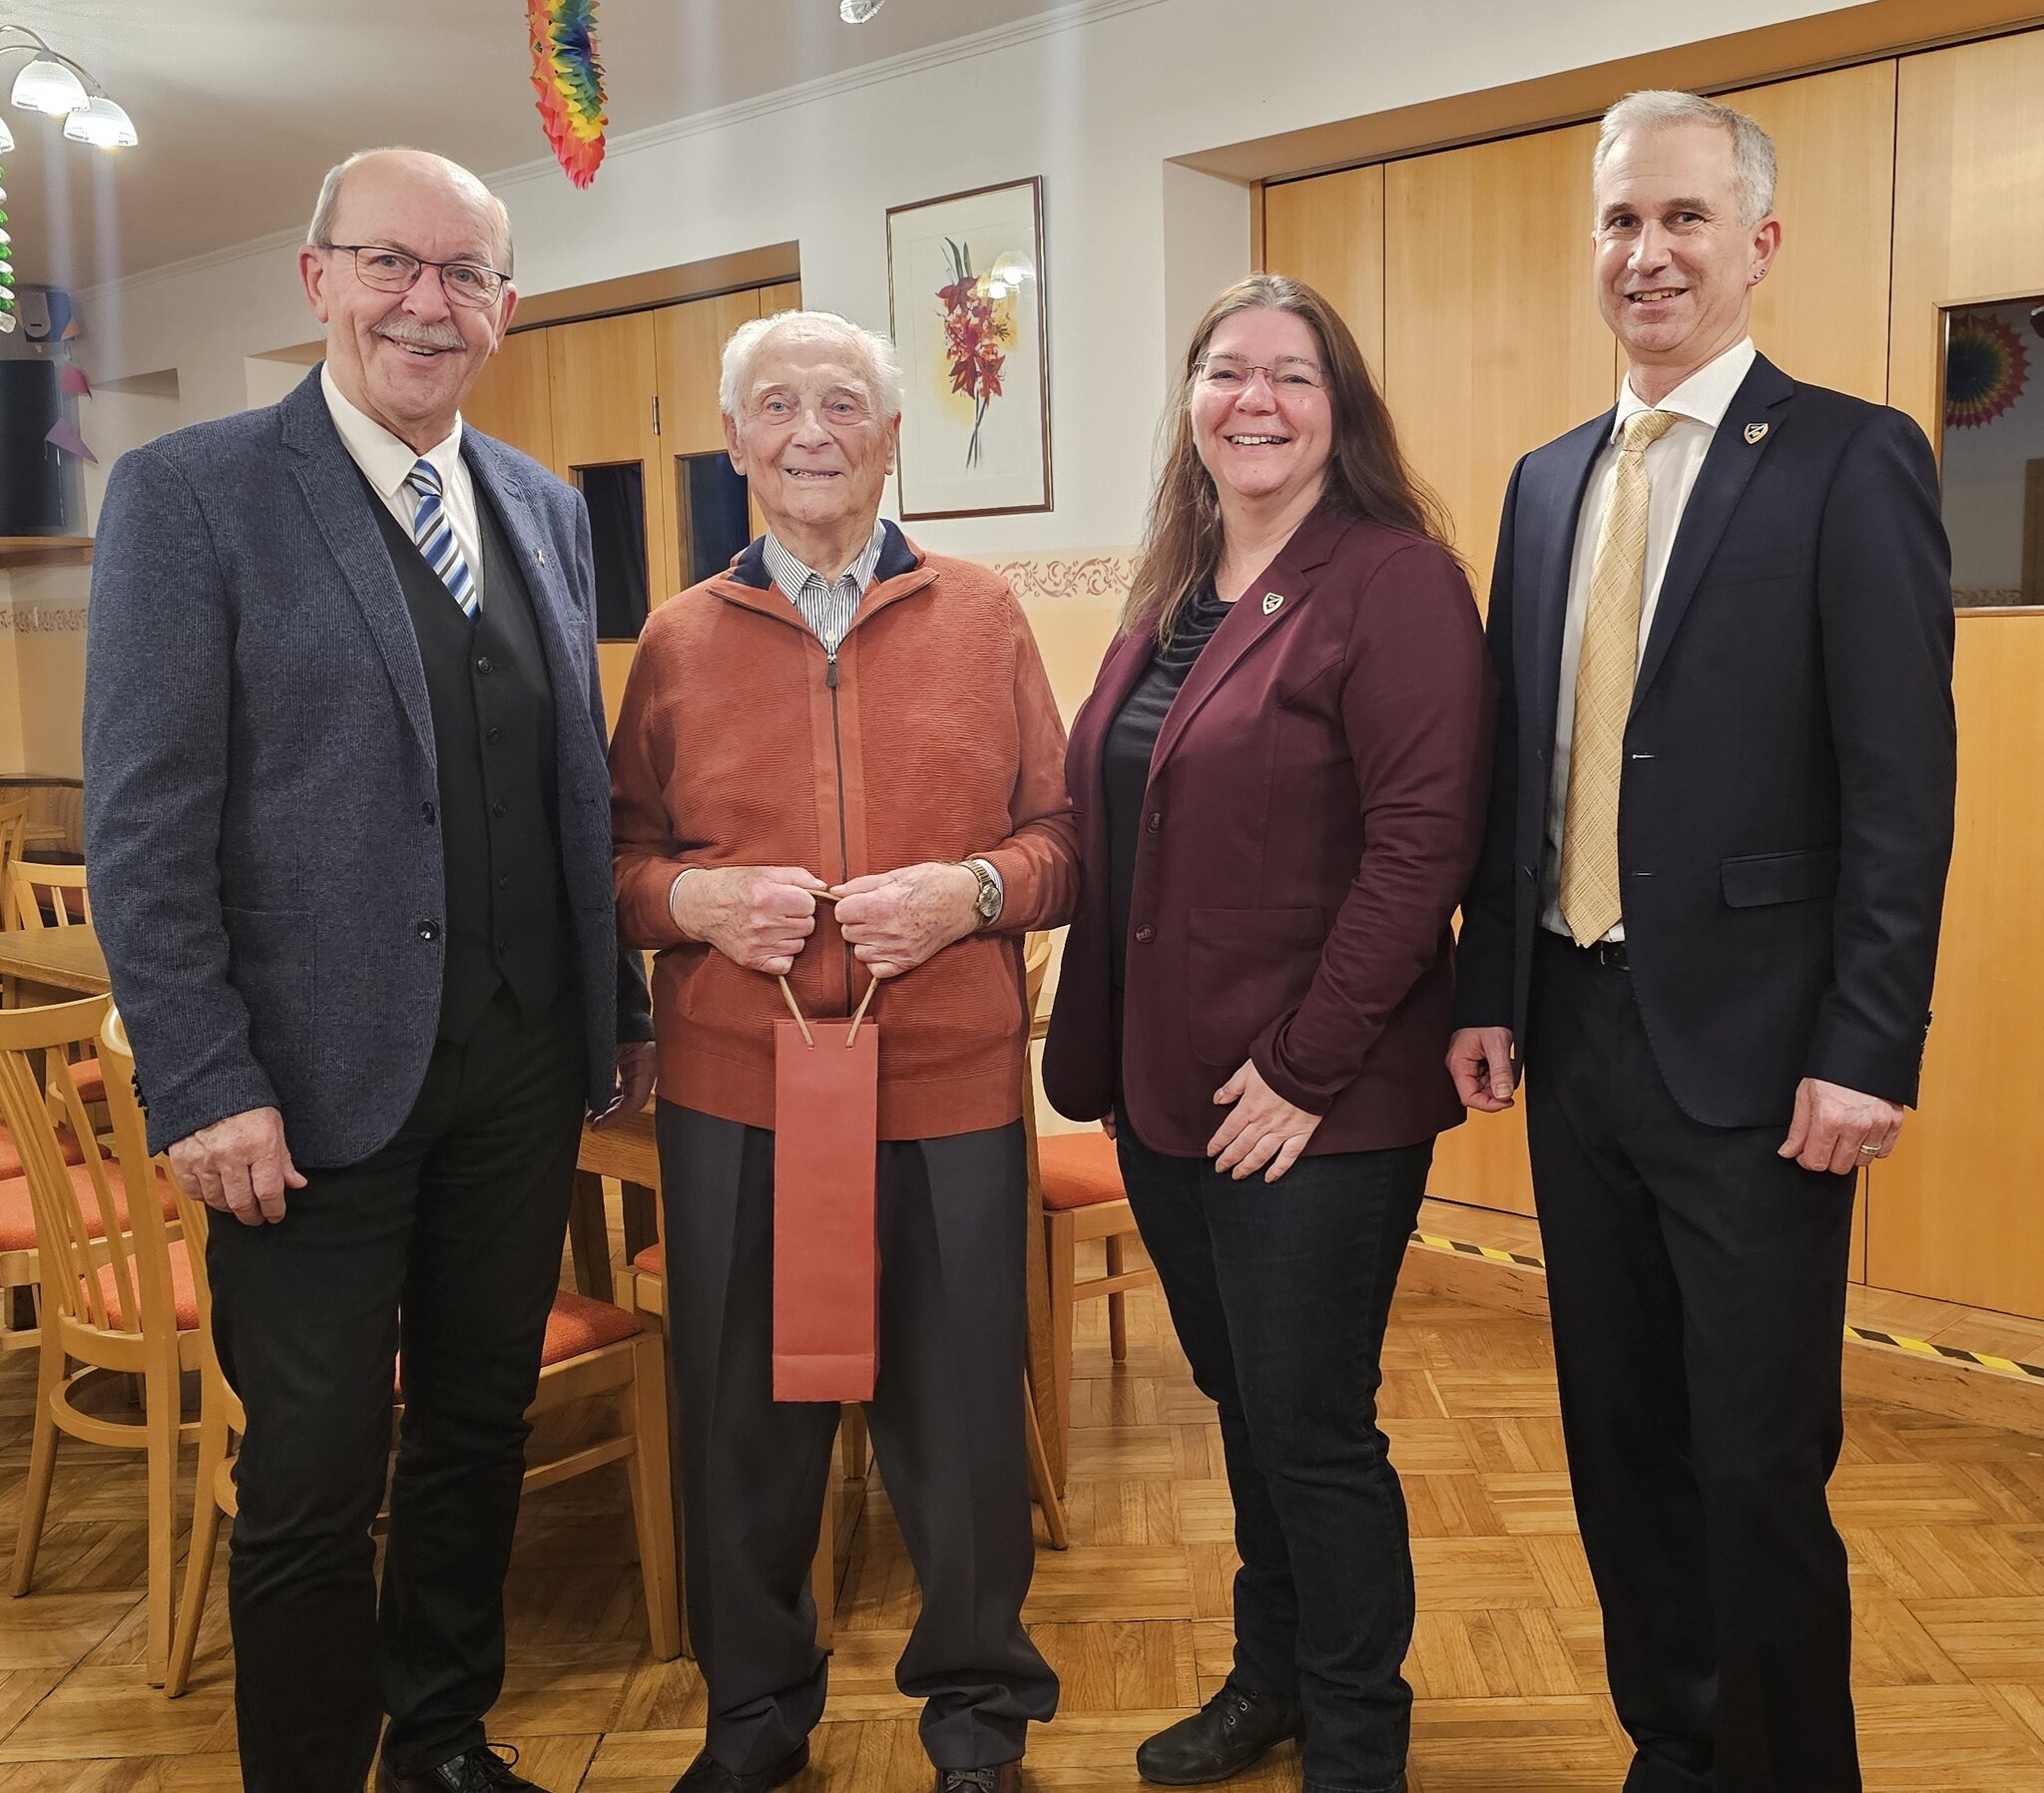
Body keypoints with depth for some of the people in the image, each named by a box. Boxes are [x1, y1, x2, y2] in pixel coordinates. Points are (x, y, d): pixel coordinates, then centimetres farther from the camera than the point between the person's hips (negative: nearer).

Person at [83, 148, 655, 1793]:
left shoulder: (546, 510, 10)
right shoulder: (189, 493, -6)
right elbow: (145, 827, -10)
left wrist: (622, 1008, 11)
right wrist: (204, 1084, -15)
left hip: (525, 1063, 5)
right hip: (323, 1080, -5)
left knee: (481, 1433, 18)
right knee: (314, 1486, 7)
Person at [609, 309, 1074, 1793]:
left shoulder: (985, 617, 5)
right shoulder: (679, 638, 7)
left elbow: (1064, 835, 6)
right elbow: (617, 856, 10)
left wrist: (973, 889, -13)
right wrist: (690, 899, -11)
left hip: (950, 1090, -1)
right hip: (734, 1096, 1)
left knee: (960, 1412, 9)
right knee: (744, 1412, 12)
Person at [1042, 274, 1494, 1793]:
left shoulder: (1394, 580, -11)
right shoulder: (1173, 592, 12)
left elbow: (1421, 843, -18)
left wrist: (1304, 1068, -18)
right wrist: (1099, 1044, 9)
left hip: (1317, 1107, -7)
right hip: (1163, 1088, 7)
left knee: (1312, 1427, 5)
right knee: (1244, 1404, 20)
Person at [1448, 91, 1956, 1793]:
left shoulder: (1852, 459, -6)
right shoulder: (1549, 480, 12)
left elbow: (1902, 787, -11)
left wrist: (1867, 1053, -15)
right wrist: (1489, 990, 9)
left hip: (1747, 1047, -6)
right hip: (1575, 1030, 6)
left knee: (1758, 1460, 4)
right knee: (1620, 1431, 16)